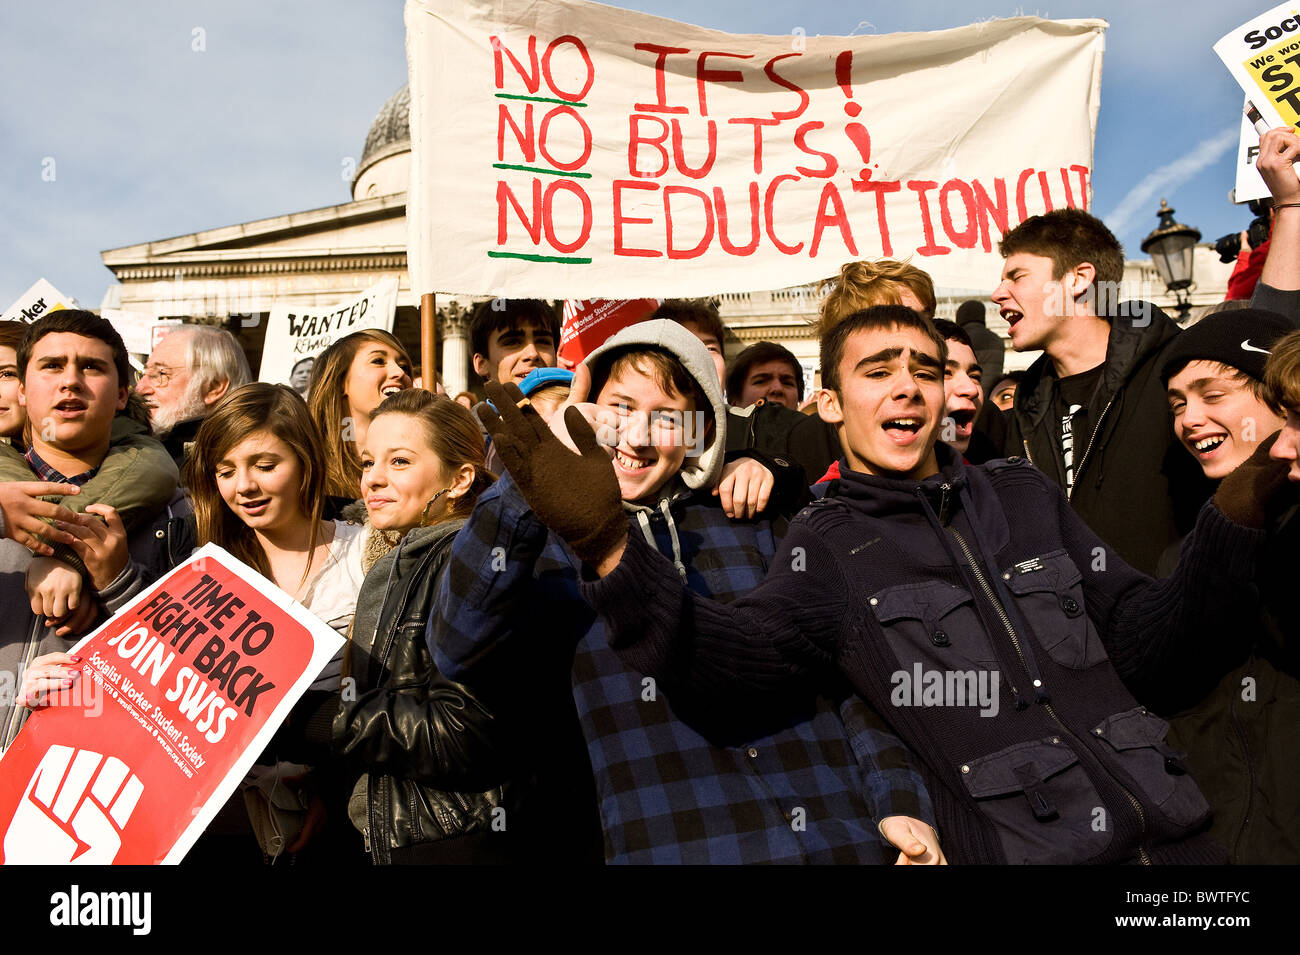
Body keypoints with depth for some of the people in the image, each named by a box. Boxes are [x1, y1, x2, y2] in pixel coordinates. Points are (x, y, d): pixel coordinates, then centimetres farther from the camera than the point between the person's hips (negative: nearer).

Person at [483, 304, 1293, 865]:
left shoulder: (1025, 495, 11)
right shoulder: (826, 549, -1)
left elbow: (1145, 637, 11)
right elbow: (735, 651, -19)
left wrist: (1234, 518, -3)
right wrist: (608, 546, -34)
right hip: (1026, 846, -4)